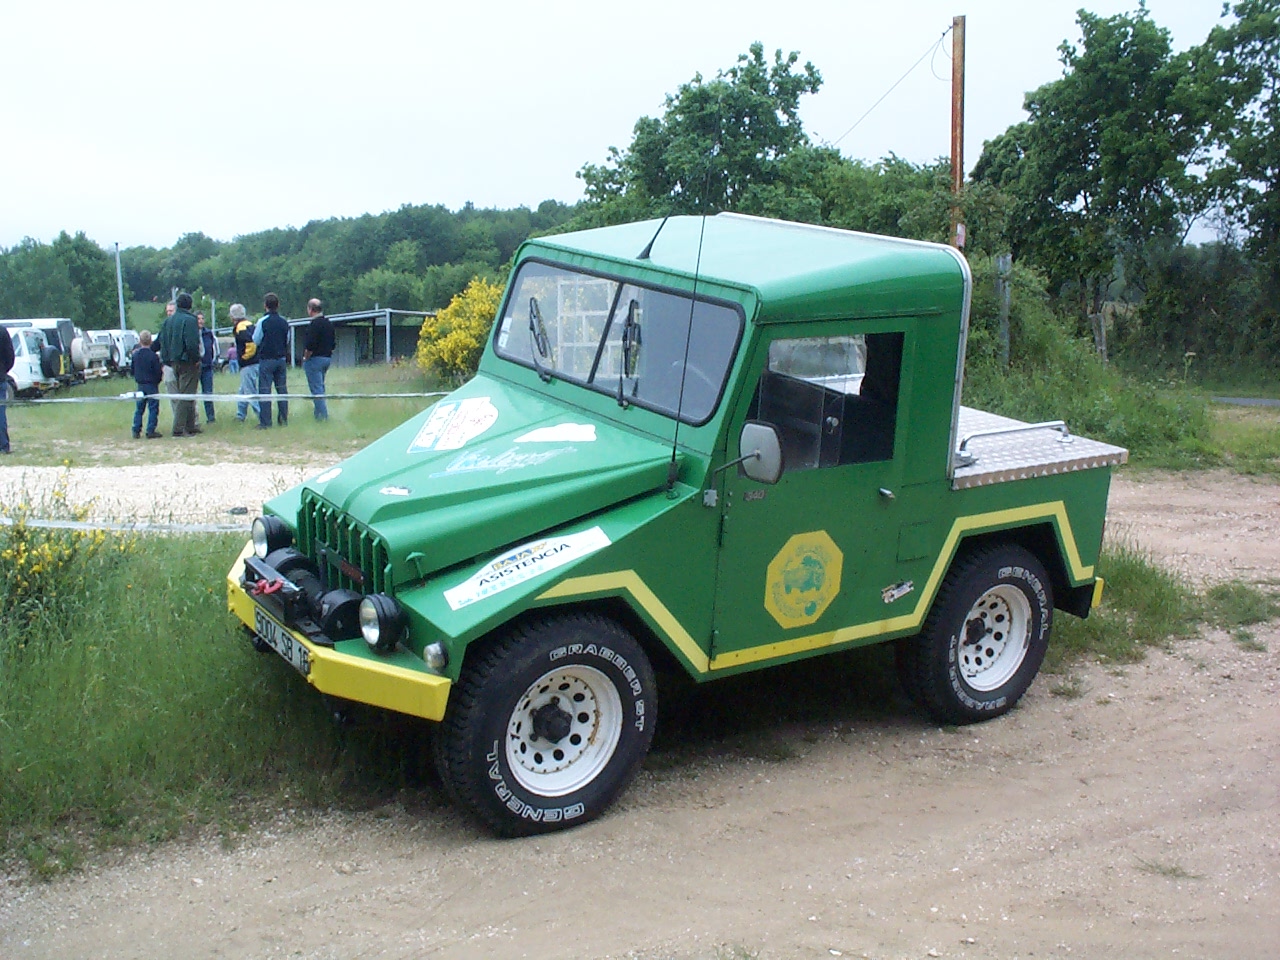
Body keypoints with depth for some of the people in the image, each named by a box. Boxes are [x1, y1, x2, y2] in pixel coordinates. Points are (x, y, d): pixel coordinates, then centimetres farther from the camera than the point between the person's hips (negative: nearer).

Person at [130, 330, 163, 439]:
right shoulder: (153, 356, -15)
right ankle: (150, 431, -4)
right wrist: (157, 381, 8)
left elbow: (132, 370, 10)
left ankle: (136, 431, 12)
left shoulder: (135, 355, 2)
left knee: (139, 408, 12)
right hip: (152, 385, -5)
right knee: (153, 408, 0)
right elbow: (158, 372, -11)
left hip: (140, 385, 5)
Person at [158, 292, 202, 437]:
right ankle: (179, 429, -11)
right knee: (186, 396, -7)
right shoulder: (189, 320, -13)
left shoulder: (168, 321, 11)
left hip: (174, 362, 8)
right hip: (187, 362, -8)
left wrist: (168, 359, 15)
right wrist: (196, 359, -10)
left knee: (185, 396, 16)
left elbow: (162, 342, 13)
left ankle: (190, 426, 20)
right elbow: (192, 343, -22)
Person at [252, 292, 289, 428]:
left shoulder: (262, 322, -11)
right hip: (281, 358, 4)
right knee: (282, 388, 10)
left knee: (265, 390, -3)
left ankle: (265, 422, -5)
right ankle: (283, 419, 12)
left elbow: (256, 341, -3)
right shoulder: (284, 322, 3)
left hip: (266, 360, -4)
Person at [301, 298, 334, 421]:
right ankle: (320, 414, 20)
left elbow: (310, 345, -21)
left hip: (315, 359, -9)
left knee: (316, 388, -6)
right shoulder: (328, 323, 12)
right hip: (327, 358, 9)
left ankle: (322, 415, -9)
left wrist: (305, 358, -8)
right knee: (320, 387, 17)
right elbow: (332, 343, 17)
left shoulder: (314, 324, -17)